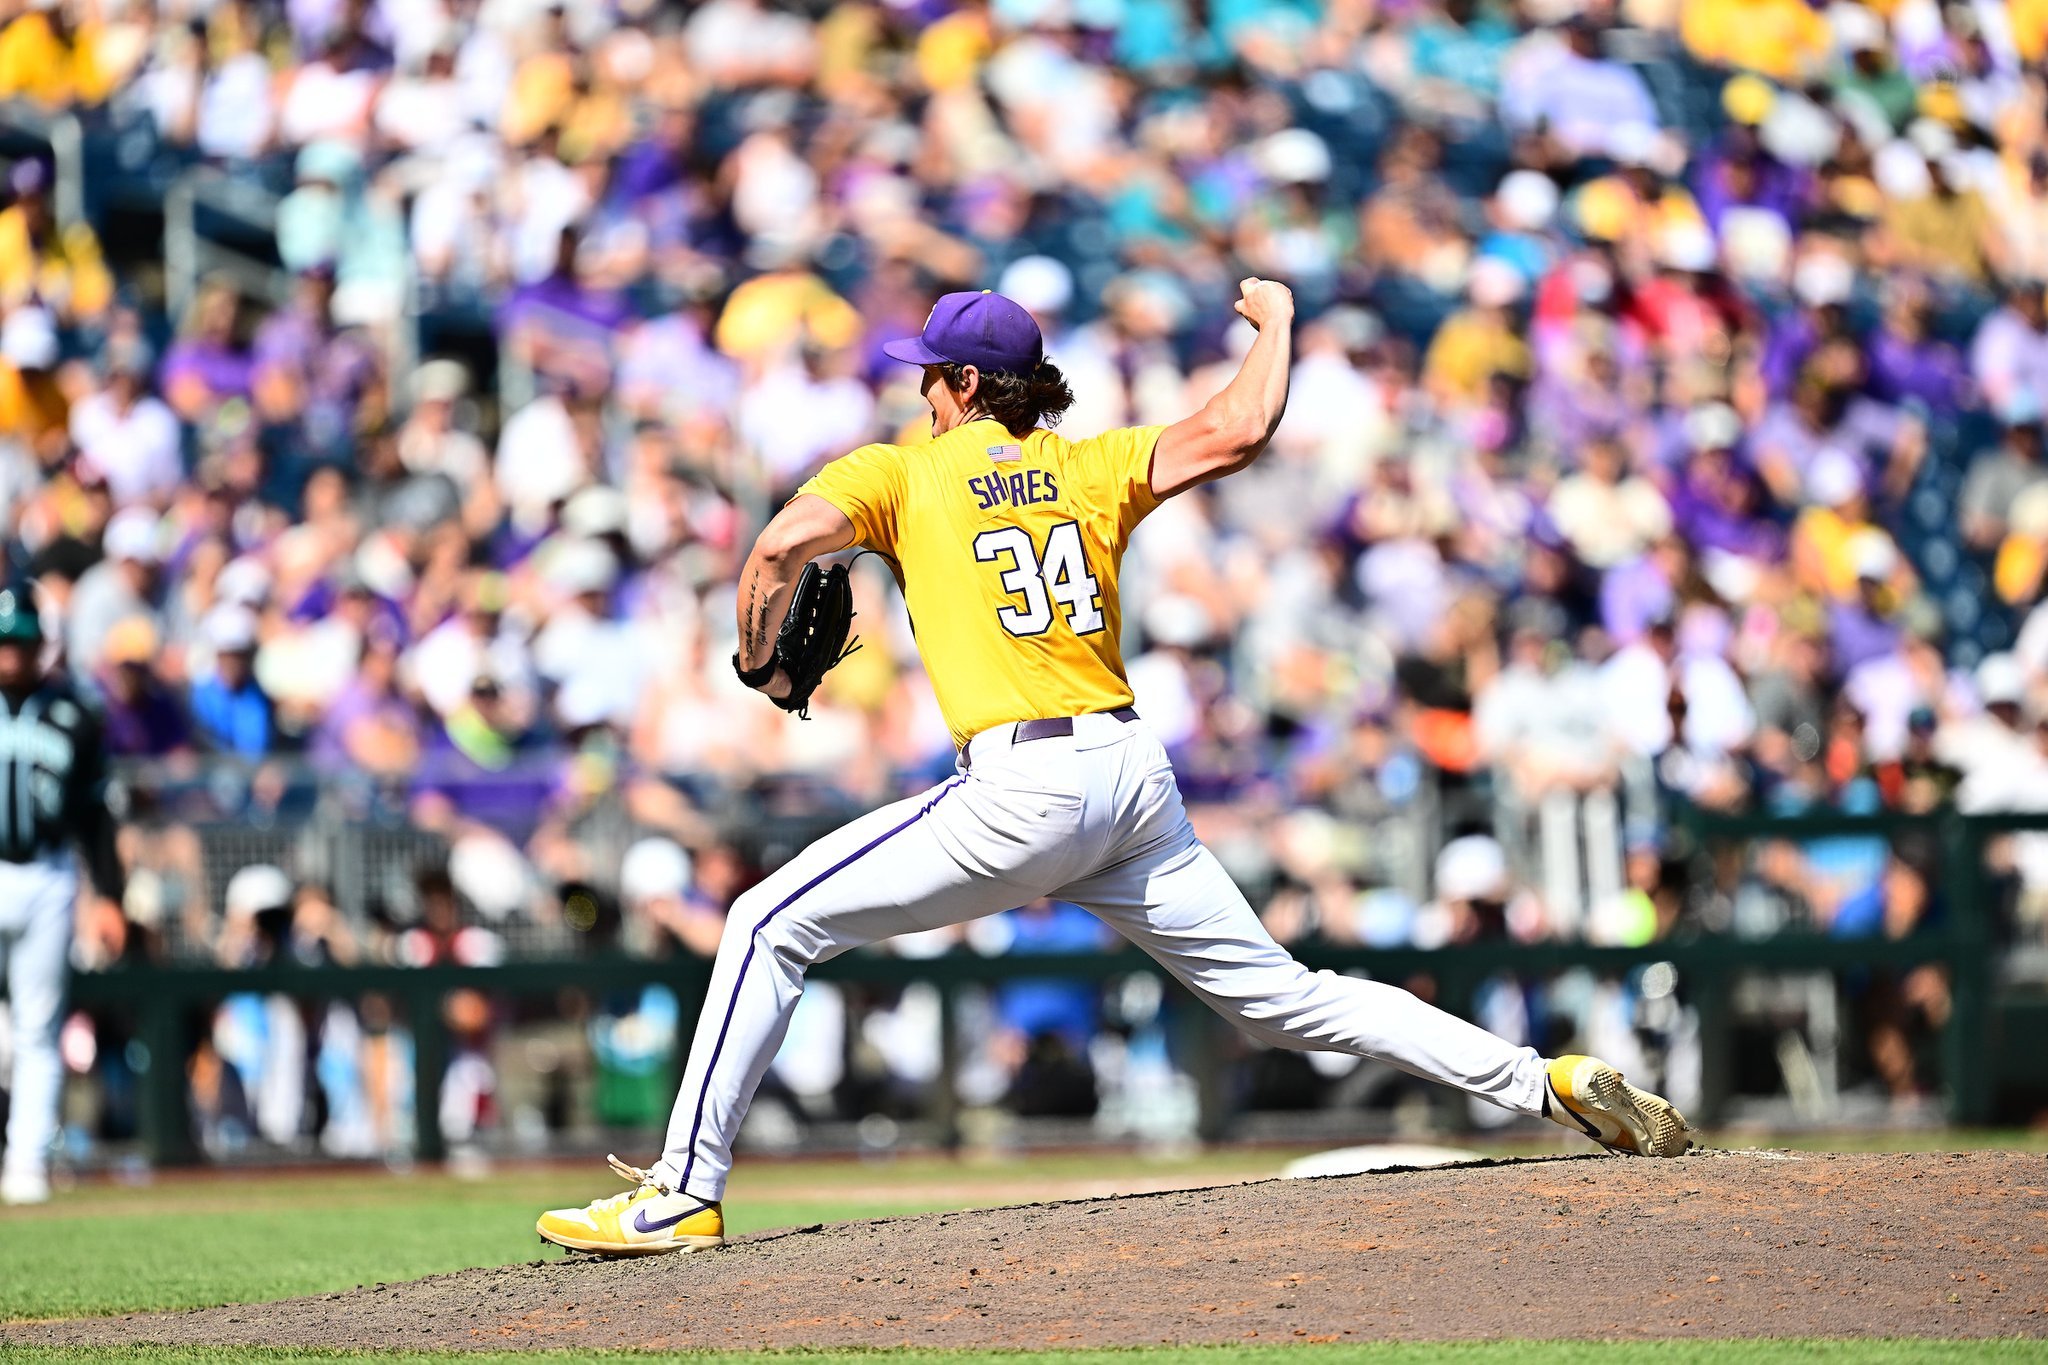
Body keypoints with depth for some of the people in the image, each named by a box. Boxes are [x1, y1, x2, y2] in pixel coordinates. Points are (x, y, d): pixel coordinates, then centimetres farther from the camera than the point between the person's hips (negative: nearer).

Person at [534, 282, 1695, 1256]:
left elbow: (786, 545, -9)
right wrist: (1275, 319, 26)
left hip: (1024, 787, -5)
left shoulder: (903, 469, 7)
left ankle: (685, 1197, -4)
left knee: (772, 925, 2)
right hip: (1138, 778, 5)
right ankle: (1542, 1080, 1)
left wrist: (760, 663, 10)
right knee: (1285, 994, 11)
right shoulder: (1094, 467, 16)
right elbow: (1241, 431, 5)